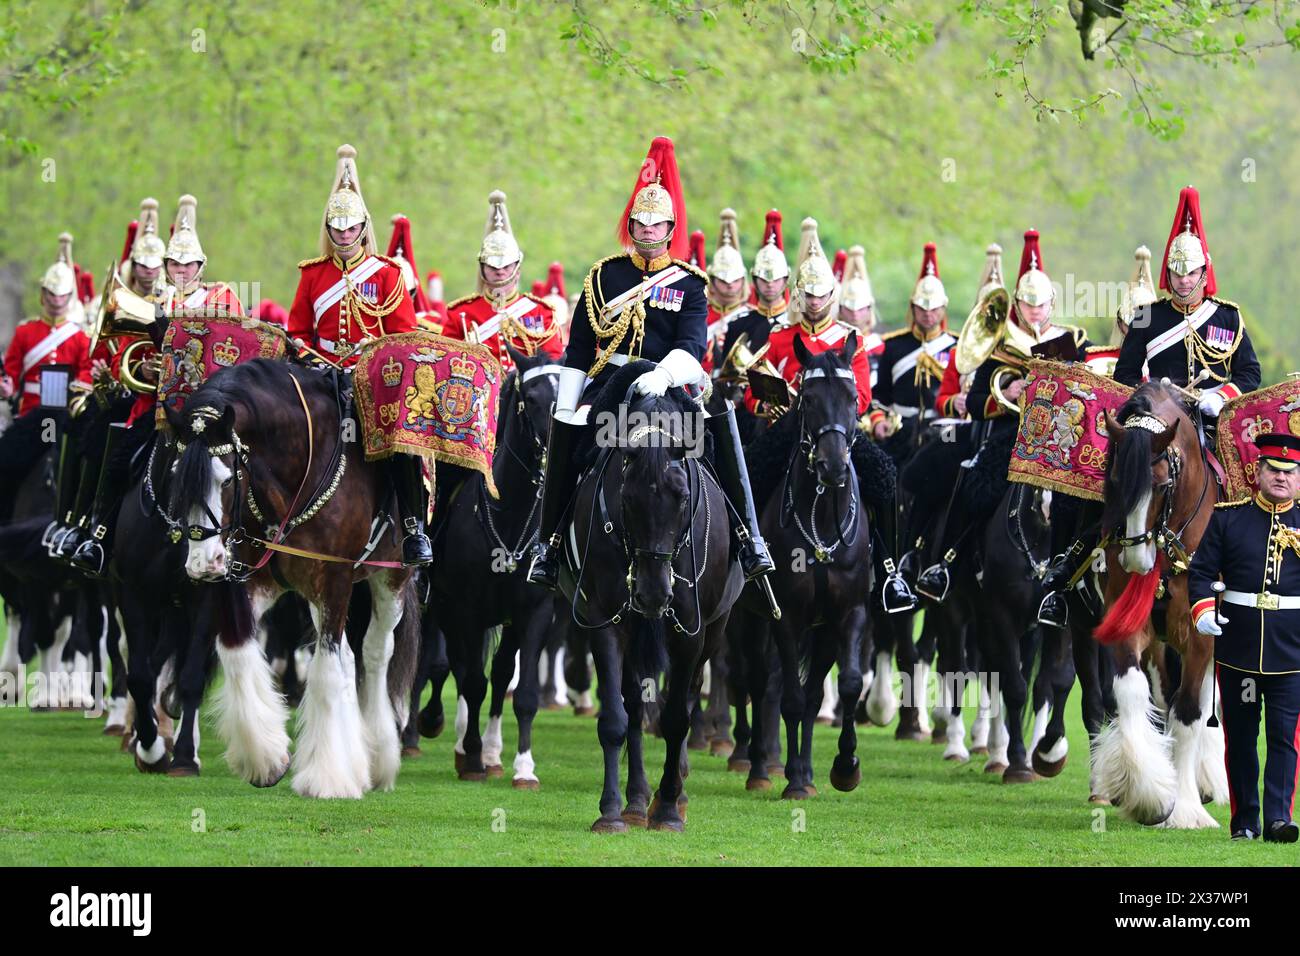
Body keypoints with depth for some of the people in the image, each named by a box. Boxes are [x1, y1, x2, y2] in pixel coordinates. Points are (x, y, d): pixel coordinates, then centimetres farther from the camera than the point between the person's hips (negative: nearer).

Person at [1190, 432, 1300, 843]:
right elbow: (1201, 570, 5)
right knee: (1240, 736, 6)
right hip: (1237, 645, 1)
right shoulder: (1228, 517, 5)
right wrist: (1202, 611, -11)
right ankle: (1244, 821, 14)